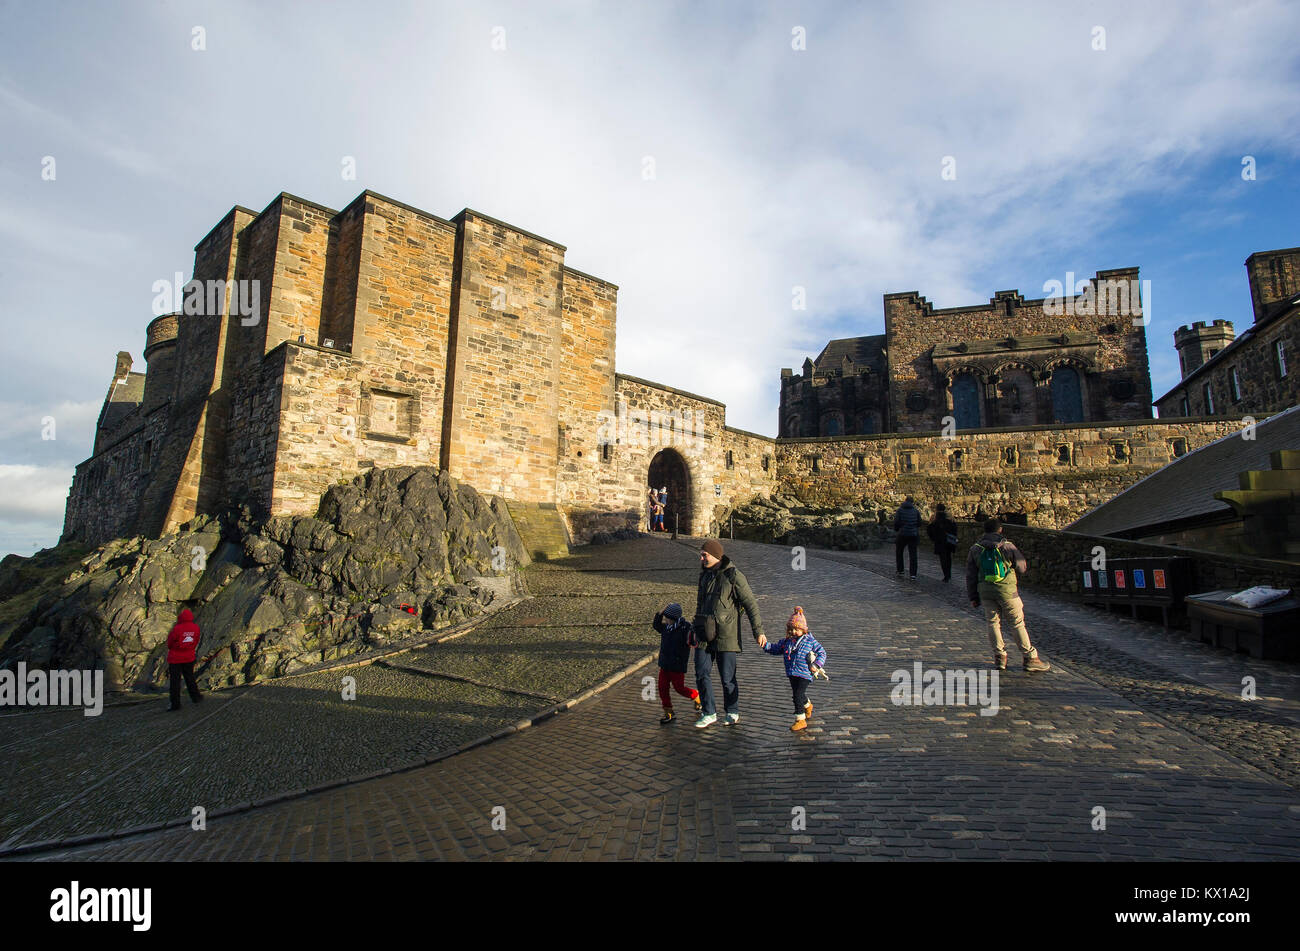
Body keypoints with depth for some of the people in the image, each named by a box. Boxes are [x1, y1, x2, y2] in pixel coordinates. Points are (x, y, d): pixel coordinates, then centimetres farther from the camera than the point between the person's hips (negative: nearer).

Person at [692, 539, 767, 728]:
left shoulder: (734, 576, -10)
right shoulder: (705, 575, 11)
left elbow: (750, 604, -8)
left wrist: (758, 631, -11)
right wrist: (696, 628, 23)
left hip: (726, 635, -6)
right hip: (704, 634, 6)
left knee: (727, 678, 3)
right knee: (702, 674, 3)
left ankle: (732, 712, 24)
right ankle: (709, 713, 17)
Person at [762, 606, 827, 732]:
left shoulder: (811, 641, -6)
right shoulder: (786, 641, 6)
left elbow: (822, 652, 1)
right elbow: (775, 649, 14)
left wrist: (817, 665, -10)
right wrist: (766, 645, -3)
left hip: (805, 674, -5)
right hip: (792, 674, 5)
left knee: (798, 695, -14)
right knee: (799, 694, 20)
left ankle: (800, 720, -5)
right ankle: (808, 705, 53)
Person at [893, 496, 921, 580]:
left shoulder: (900, 510, -3)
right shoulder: (915, 510, 6)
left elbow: (896, 522, -9)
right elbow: (919, 523, 5)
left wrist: (896, 530, 9)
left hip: (902, 534, -2)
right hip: (914, 535, 2)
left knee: (899, 552, 17)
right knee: (913, 554, 2)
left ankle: (900, 571, 18)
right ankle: (913, 574, -5)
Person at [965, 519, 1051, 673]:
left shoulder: (975, 549, 4)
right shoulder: (1008, 546, -4)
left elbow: (970, 576, 5)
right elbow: (1022, 568, 5)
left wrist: (973, 597, 10)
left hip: (985, 591, 2)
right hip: (1007, 590, -2)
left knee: (993, 623, 11)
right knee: (1018, 623, 5)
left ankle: (999, 657, 10)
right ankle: (1030, 658, 9)